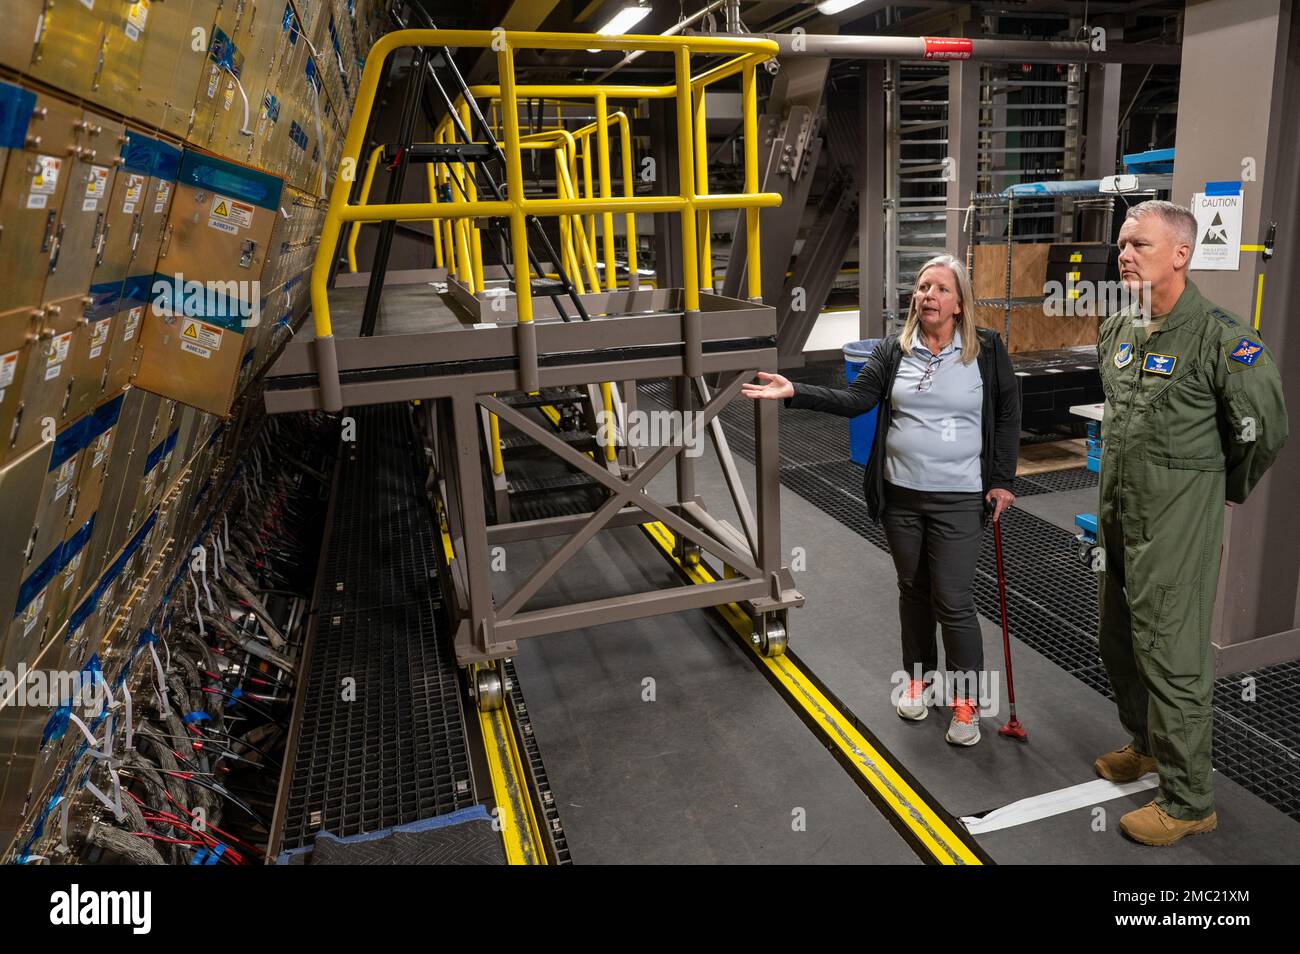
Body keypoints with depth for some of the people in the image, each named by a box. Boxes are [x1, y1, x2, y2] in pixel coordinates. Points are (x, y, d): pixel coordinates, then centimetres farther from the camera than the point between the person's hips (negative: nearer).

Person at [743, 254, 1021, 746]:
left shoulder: (986, 350, -3)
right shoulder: (894, 349, 1)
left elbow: (1008, 412, 4)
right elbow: (854, 399, -8)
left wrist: (1001, 479, 0)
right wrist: (795, 392, -20)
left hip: (958, 499, -3)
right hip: (900, 495, 3)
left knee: (954, 603, -2)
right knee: (913, 591, 16)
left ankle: (966, 700, 18)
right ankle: (919, 676, 37)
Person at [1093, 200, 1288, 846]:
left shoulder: (1218, 336, -16)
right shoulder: (1115, 331, 7)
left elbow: (1264, 430, -9)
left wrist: (1220, 491, 4)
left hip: (1176, 526, -8)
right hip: (1116, 513, 8)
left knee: (1170, 655, -2)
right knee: (1118, 642, 20)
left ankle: (1187, 803, 14)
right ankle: (1146, 744, 43)